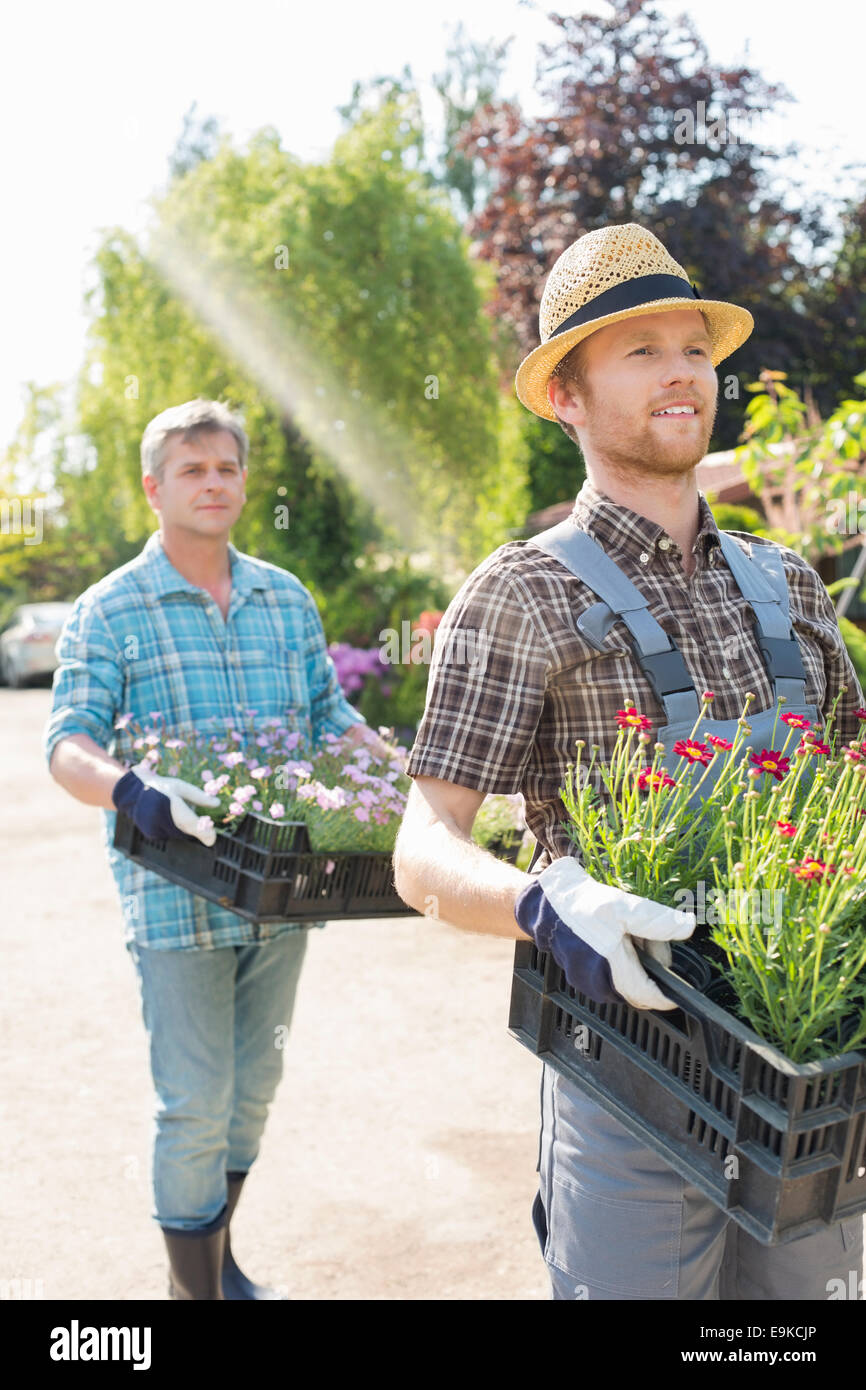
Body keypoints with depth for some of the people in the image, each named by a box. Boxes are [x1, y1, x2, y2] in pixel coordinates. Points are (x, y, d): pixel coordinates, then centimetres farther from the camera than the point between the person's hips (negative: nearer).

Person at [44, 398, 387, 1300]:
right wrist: (129, 787, -34)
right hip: (176, 897, -5)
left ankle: (215, 1255, 40)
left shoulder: (288, 600, 9)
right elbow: (68, 742, -12)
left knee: (254, 1087, 18)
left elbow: (332, 716, 13)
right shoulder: (110, 610, -4)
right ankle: (195, 1283, 24)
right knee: (195, 1103, 2)